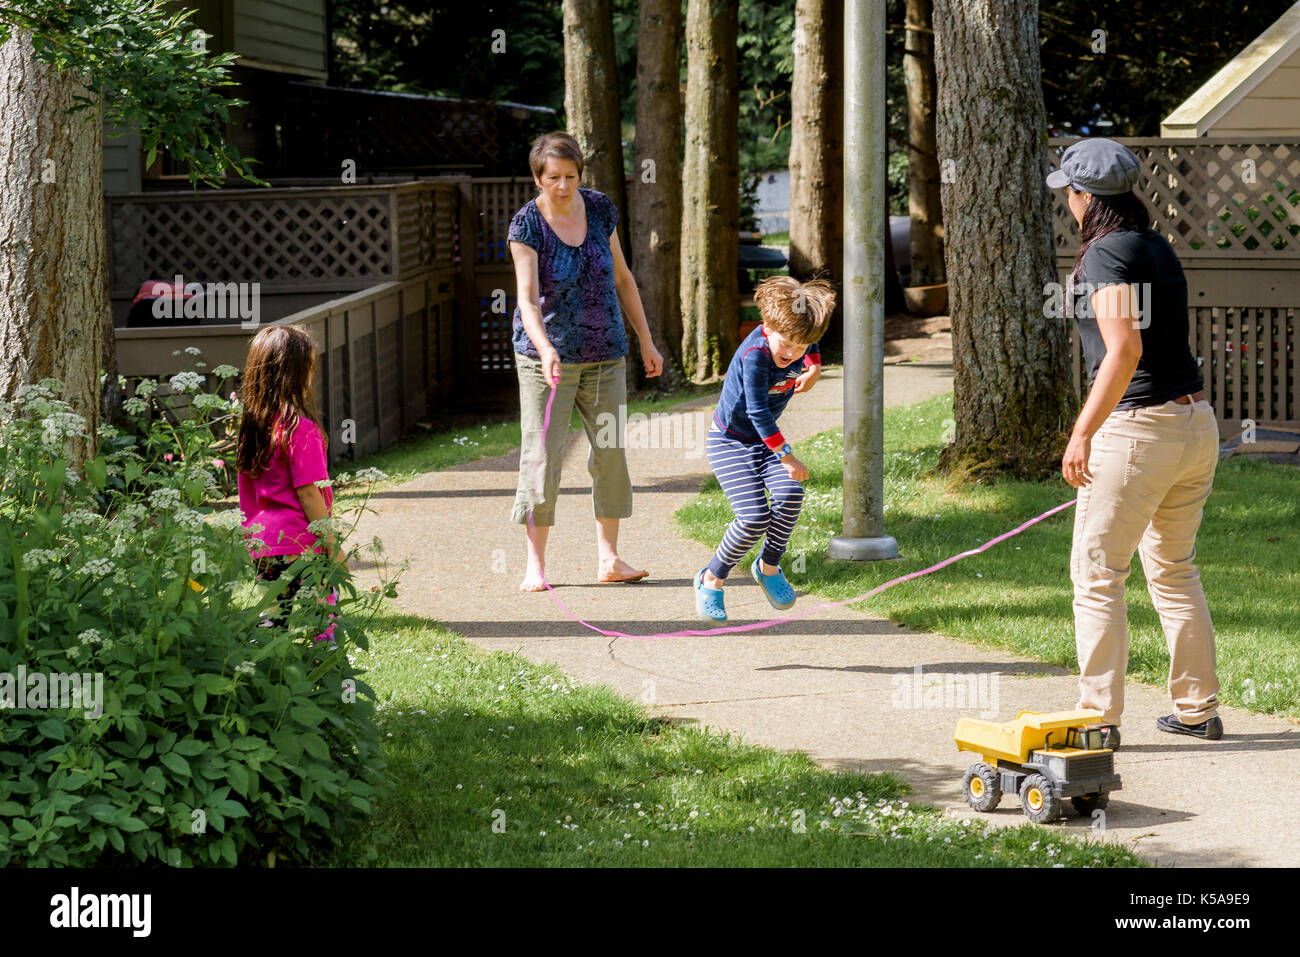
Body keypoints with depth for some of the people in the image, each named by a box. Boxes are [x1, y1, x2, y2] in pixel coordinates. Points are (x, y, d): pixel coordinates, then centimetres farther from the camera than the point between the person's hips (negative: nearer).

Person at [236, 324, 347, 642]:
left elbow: (247, 490, 13)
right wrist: (333, 546, -9)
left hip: (263, 548, 8)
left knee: (276, 620, 13)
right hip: (301, 545, -8)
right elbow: (308, 494, -15)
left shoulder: (250, 424, 7)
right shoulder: (300, 428, -15)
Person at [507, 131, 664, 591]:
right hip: (548, 355, -4)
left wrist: (646, 341, 12)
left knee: (610, 451, 5)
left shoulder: (599, 209, 1)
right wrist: (545, 349, -39)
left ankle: (609, 559, 13)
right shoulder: (527, 225, -12)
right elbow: (527, 298, -22)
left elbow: (622, 278, 11)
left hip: (605, 354, 4)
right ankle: (535, 565, 1)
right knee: (541, 455, -6)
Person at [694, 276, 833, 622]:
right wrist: (786, 457, -31)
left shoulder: (798, 338, -9)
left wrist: (814, 367, -4)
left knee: (790, 493, -20)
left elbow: (811, 350, 19)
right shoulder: (755, 353, -30)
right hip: (729, 440, -6)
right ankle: (712, 579, 4)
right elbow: (758, 412, -31)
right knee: (754, 516, -20)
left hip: (766, 438, 6)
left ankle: (769, 567, 4)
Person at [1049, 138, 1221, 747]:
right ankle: (1198, 708, 24)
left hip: (1137, 428, -9)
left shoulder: (1106, 253, -12)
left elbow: (1124, 351, -23)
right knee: (1174, 570, 19)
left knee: (1097, 575, 0)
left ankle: (1098, 717, 0)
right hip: (1195, 421, 9)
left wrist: (1083, 433, -22)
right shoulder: (1158, 247, 13)